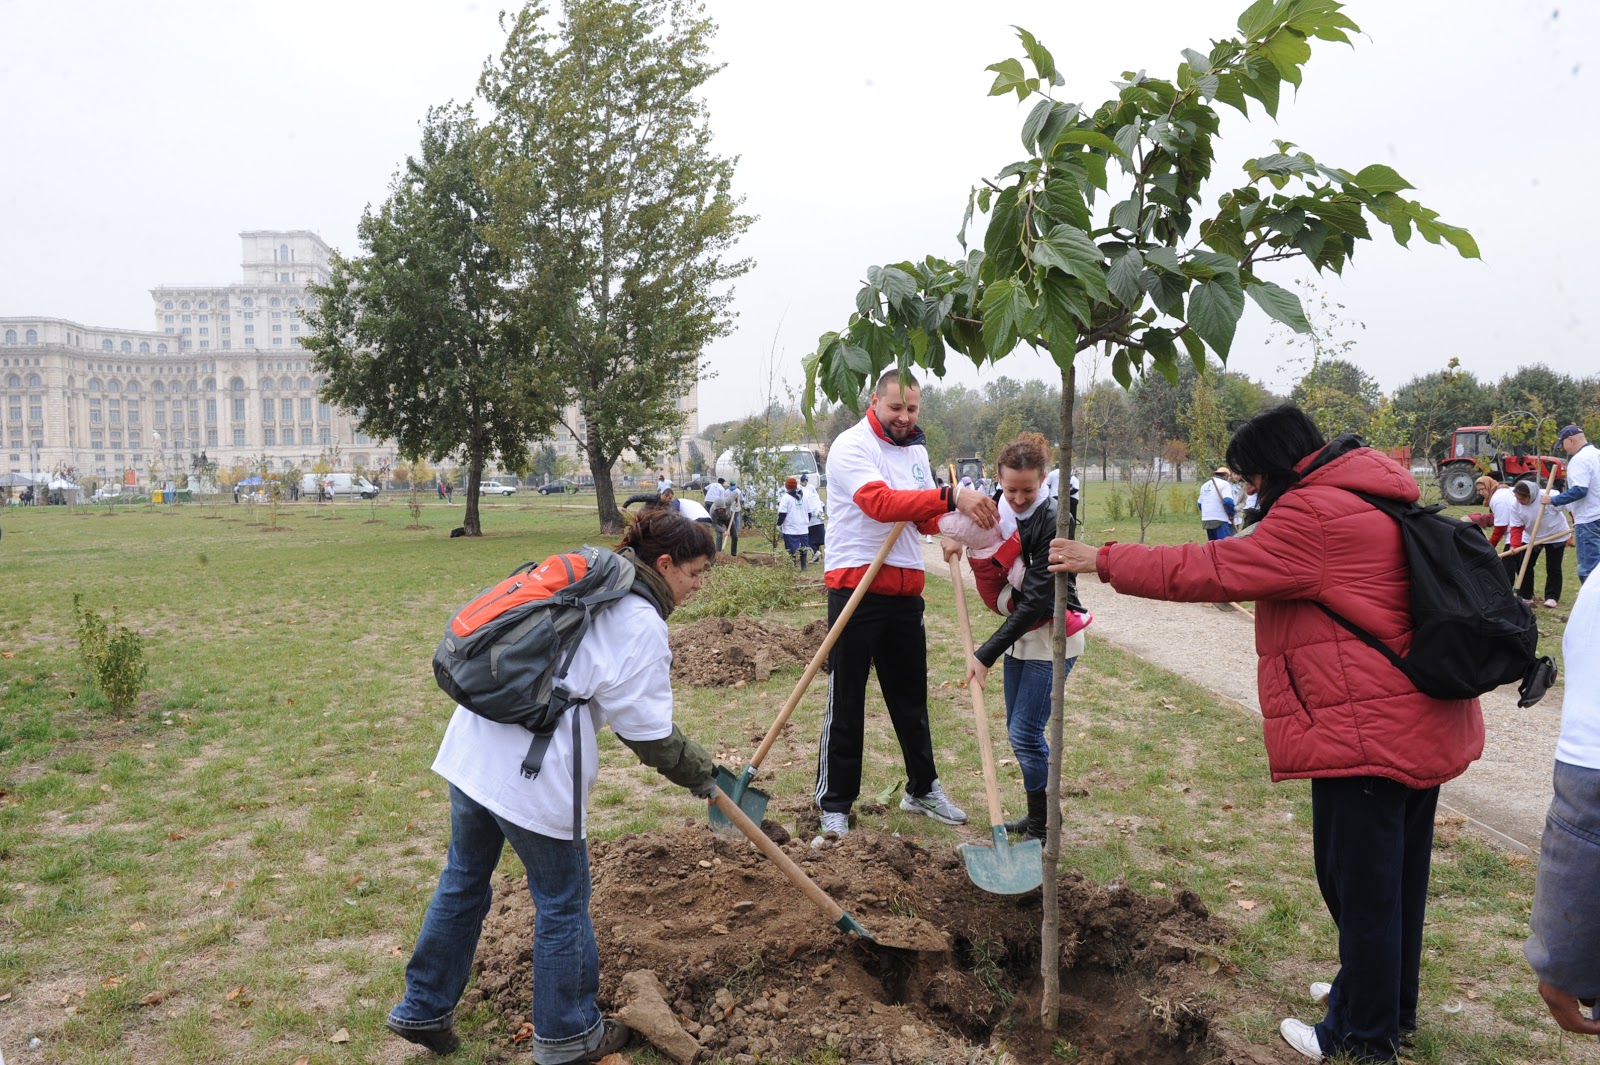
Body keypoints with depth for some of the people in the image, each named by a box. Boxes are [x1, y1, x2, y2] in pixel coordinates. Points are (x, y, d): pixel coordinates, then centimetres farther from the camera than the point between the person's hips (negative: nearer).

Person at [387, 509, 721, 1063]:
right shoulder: (642, 623, -9)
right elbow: (646, 729, -9)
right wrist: (699, 772, 7)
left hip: (471, 745, 9)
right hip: (532, 770, -9)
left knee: (464, 878, 24)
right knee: (562, 902, 10)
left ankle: (424, 1009, 39)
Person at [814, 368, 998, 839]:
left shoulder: (916, 450, 15)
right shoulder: (852, 446, -10)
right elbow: (880, 503, -27)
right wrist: (951, 496, -35)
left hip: (905, 589, 7)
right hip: (856, 588, -7)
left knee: (911, 697, 16)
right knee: (846, 700, 1)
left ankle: (922, 789, 31)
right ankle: (834, 803, 12)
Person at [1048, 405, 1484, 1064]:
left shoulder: (1312, 513, -18)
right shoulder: (1377, 495, 12)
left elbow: (1209, 571, -18)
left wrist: (1102, 560, -13)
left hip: (1367, 734, -10)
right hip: (1426, 726, 10)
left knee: (1360, 885, 4)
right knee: (1398, 876, 22)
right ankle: (1391, 1006, 40)